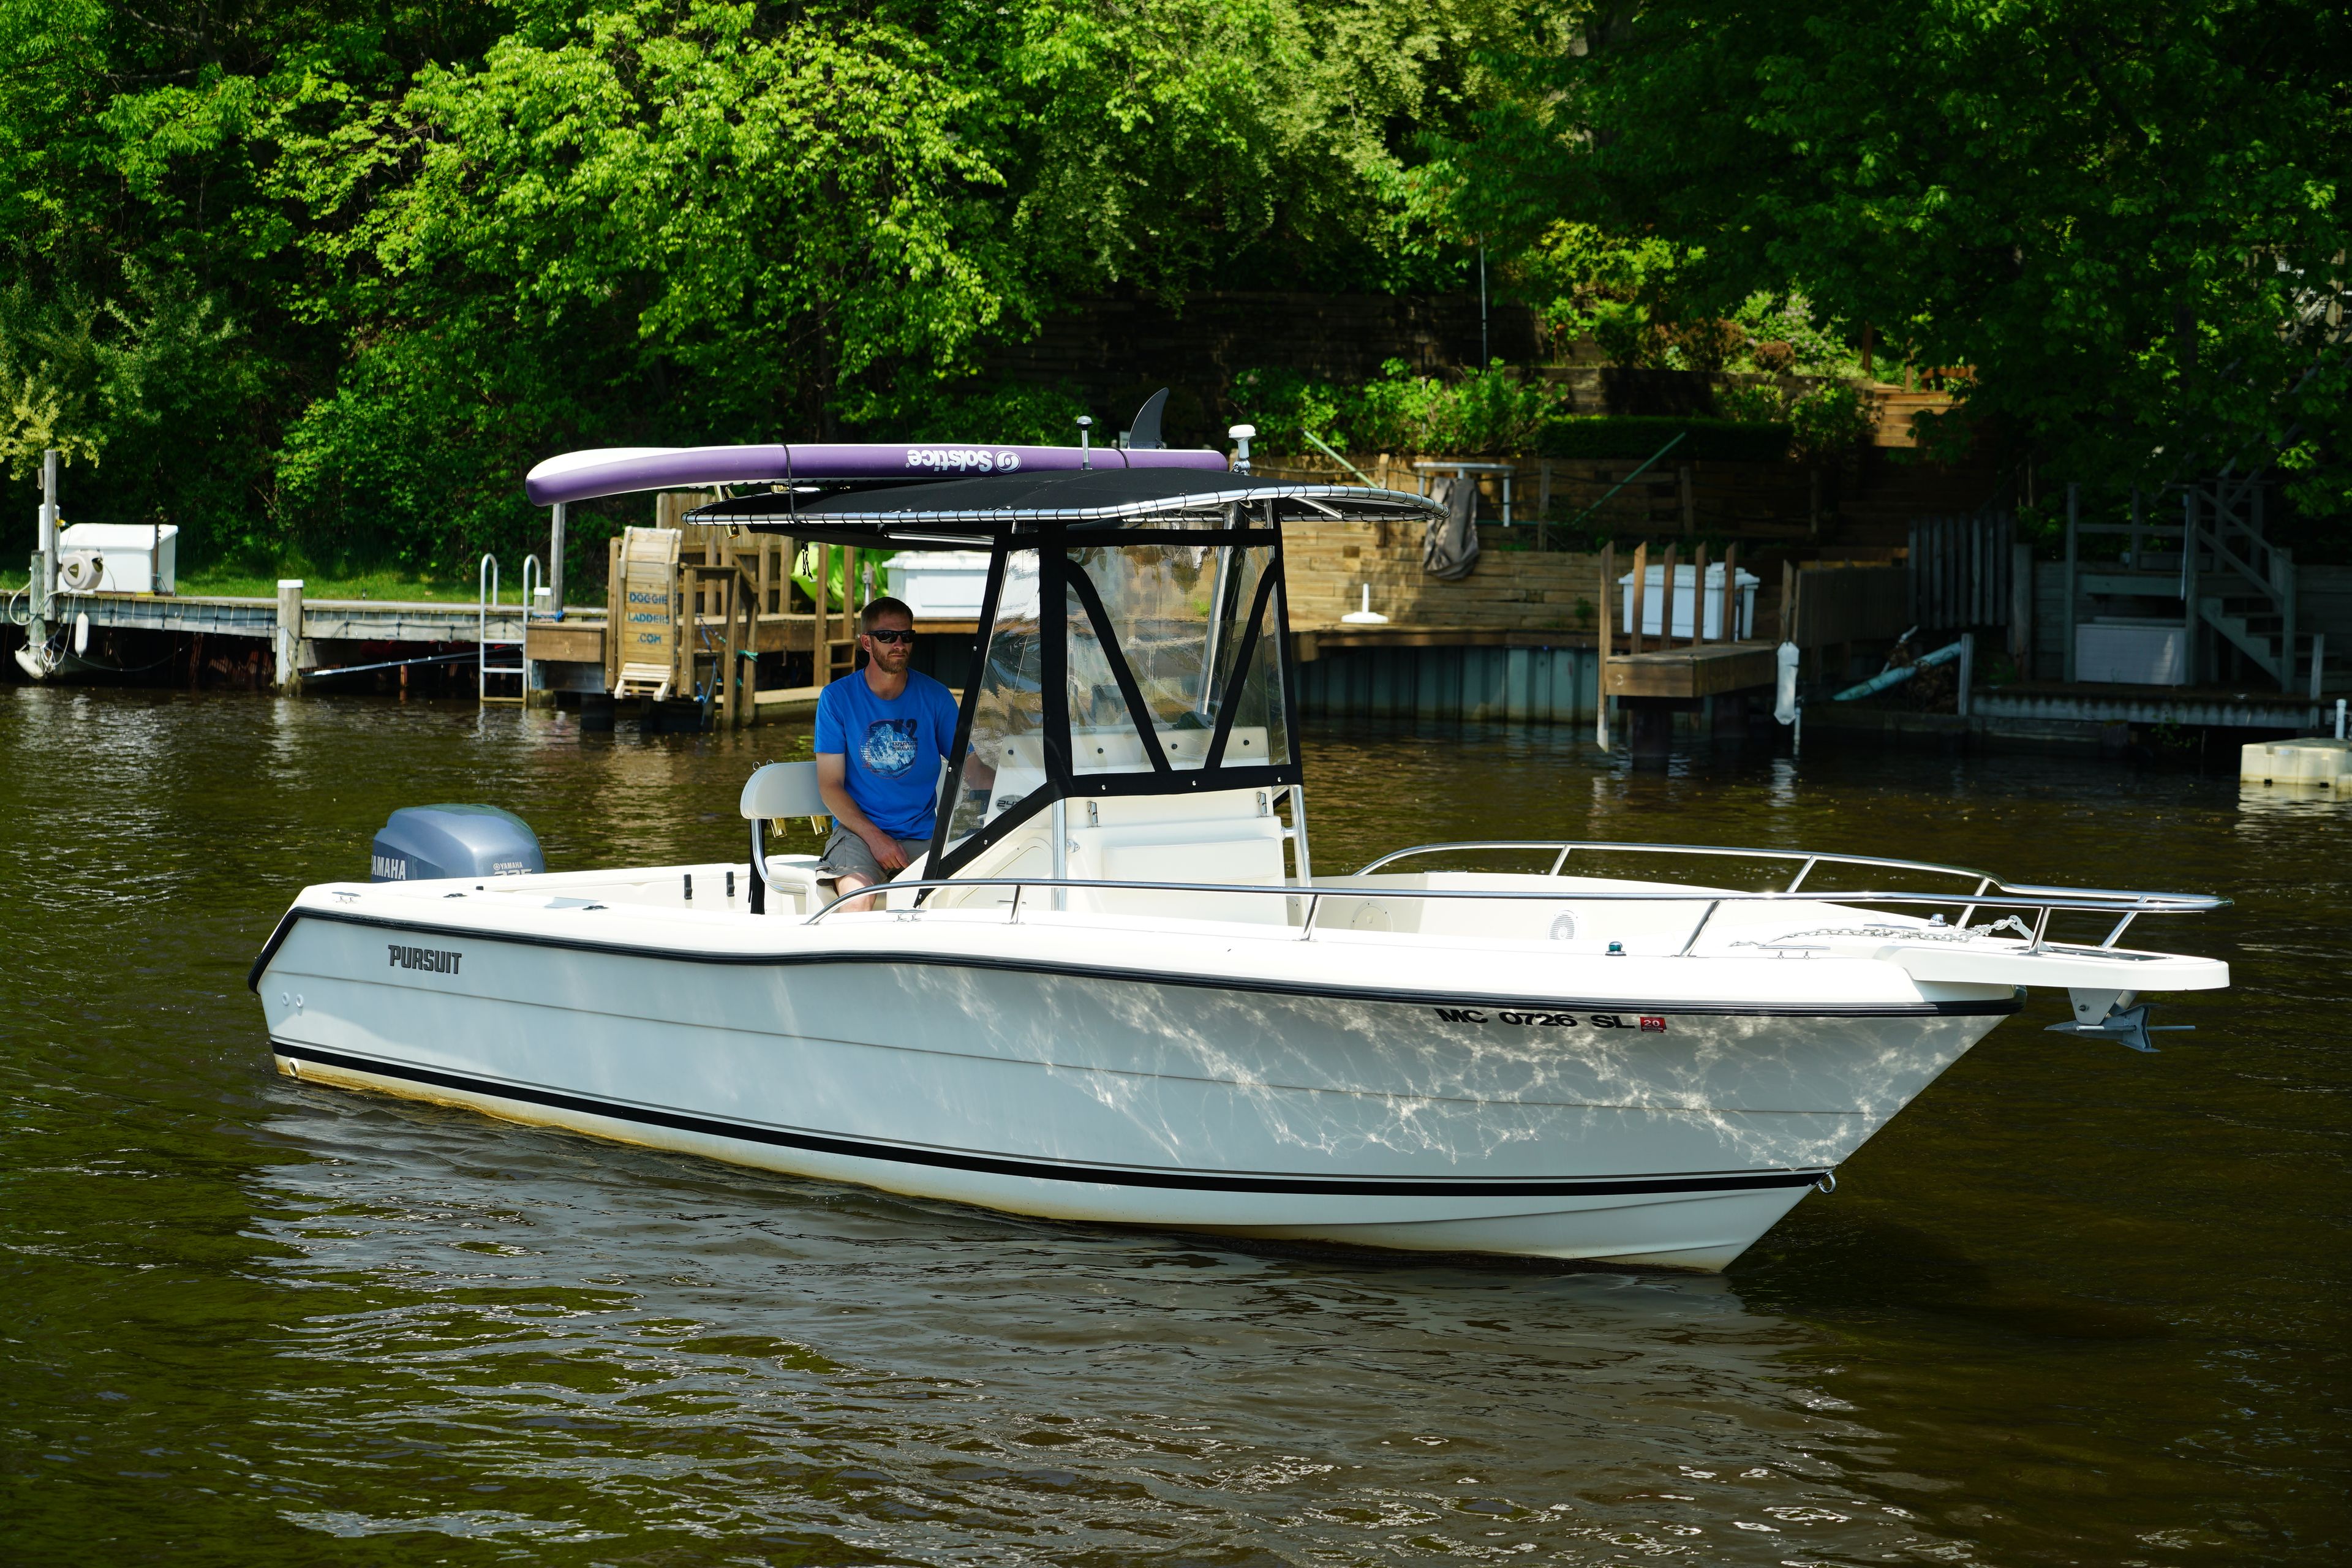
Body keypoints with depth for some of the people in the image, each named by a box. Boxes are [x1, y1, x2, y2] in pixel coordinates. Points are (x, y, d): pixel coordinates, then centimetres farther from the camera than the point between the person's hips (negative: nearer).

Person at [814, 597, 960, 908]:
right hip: (858, 831, -2)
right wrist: (875, 837, -14)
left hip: (923, 836, 2)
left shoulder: (936, 697, 7)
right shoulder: (837, 698, 2)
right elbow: (830, 784, 0)